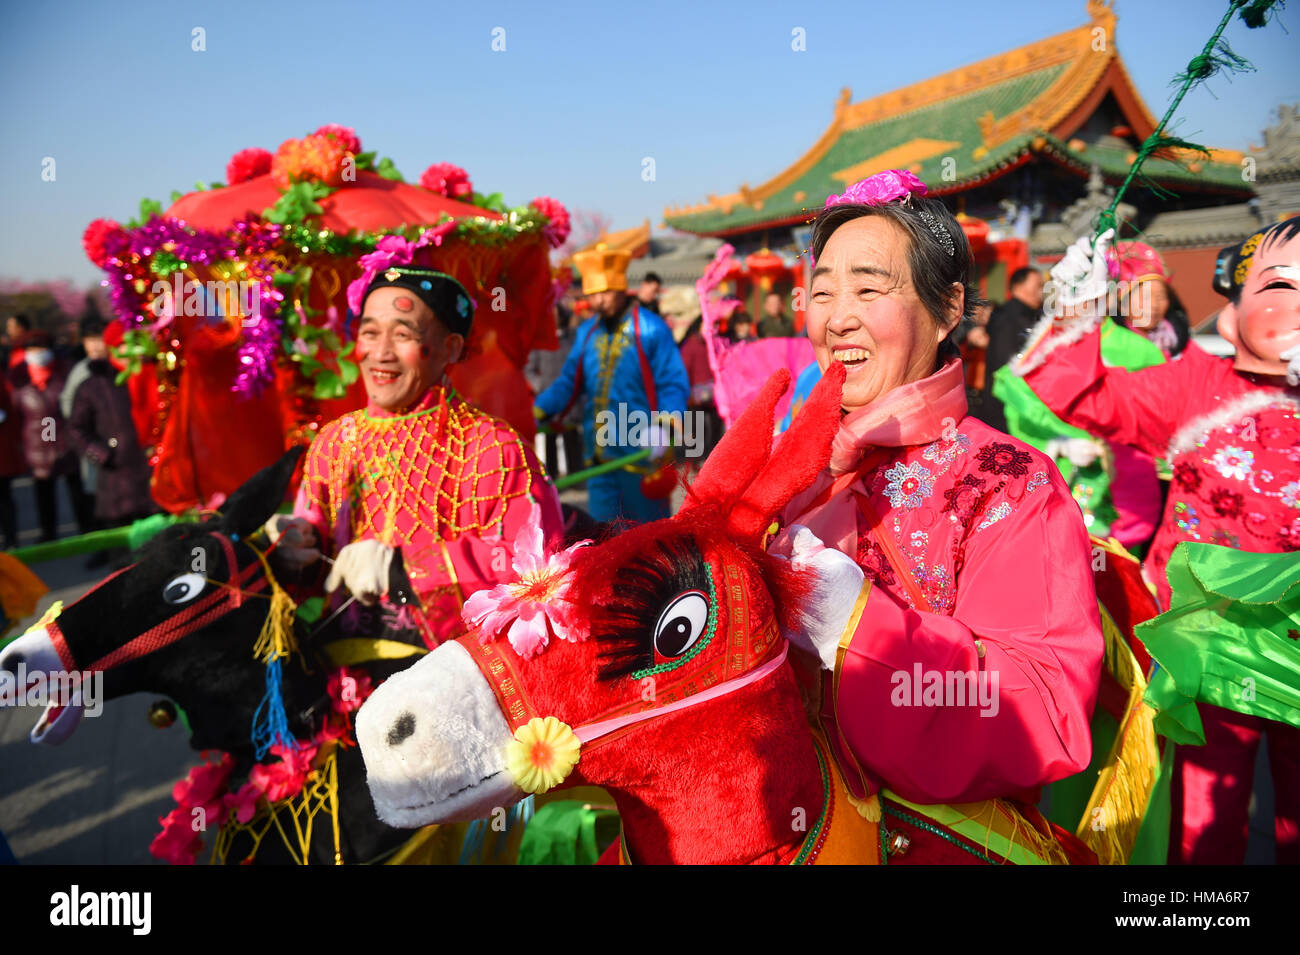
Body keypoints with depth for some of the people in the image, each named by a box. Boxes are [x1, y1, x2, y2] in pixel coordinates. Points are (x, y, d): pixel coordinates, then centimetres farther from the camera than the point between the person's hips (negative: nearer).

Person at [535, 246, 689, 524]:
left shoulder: (652, 329, -8)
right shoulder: (587, 332, 11)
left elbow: (674, 385, -10)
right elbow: (570, 382, 15)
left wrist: (662, 428, -25)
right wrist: (536, 413, 2)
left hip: (640, 451, -6)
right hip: (599, 454, 6)